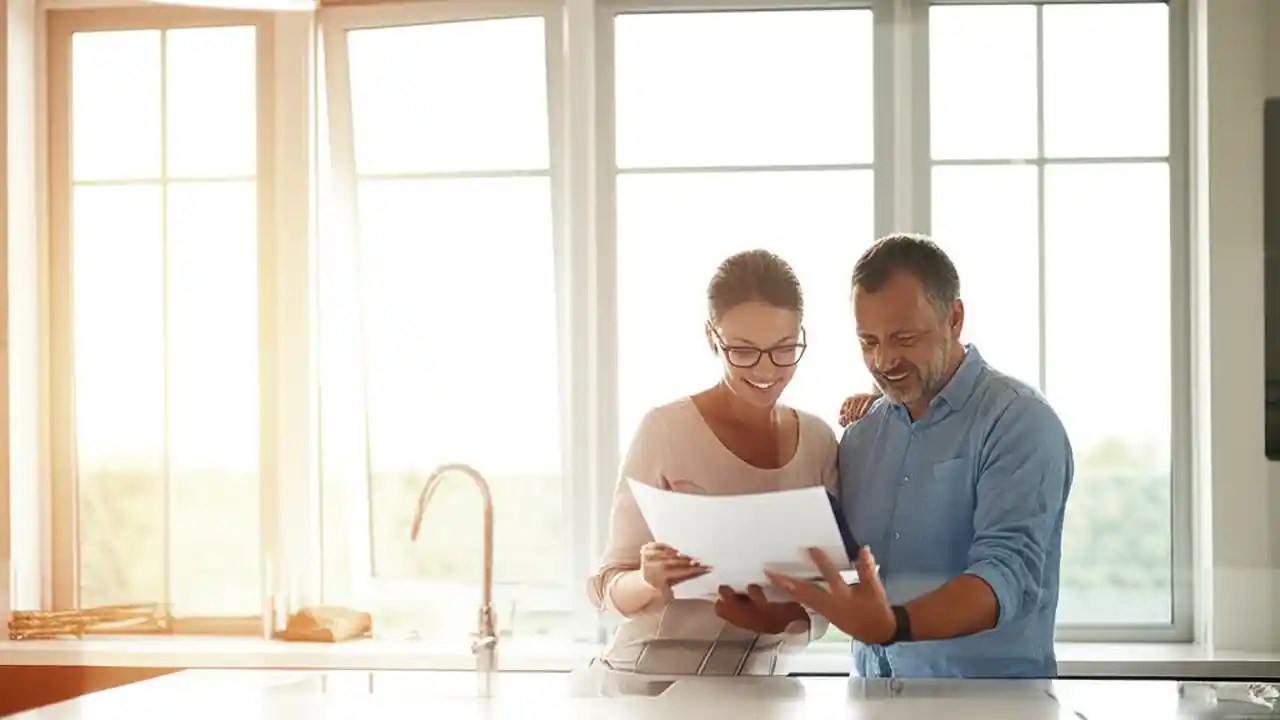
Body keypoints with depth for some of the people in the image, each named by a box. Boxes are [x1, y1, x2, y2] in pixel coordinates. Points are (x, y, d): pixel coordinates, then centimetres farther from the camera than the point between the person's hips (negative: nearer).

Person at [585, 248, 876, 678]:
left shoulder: (818, 441, 3)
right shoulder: (666, 430, -7)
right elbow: (610, 589, -2)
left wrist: (797, 616, -13)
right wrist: (649, 582, -22)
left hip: (756, 691, 3)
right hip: (647, 682, -3)